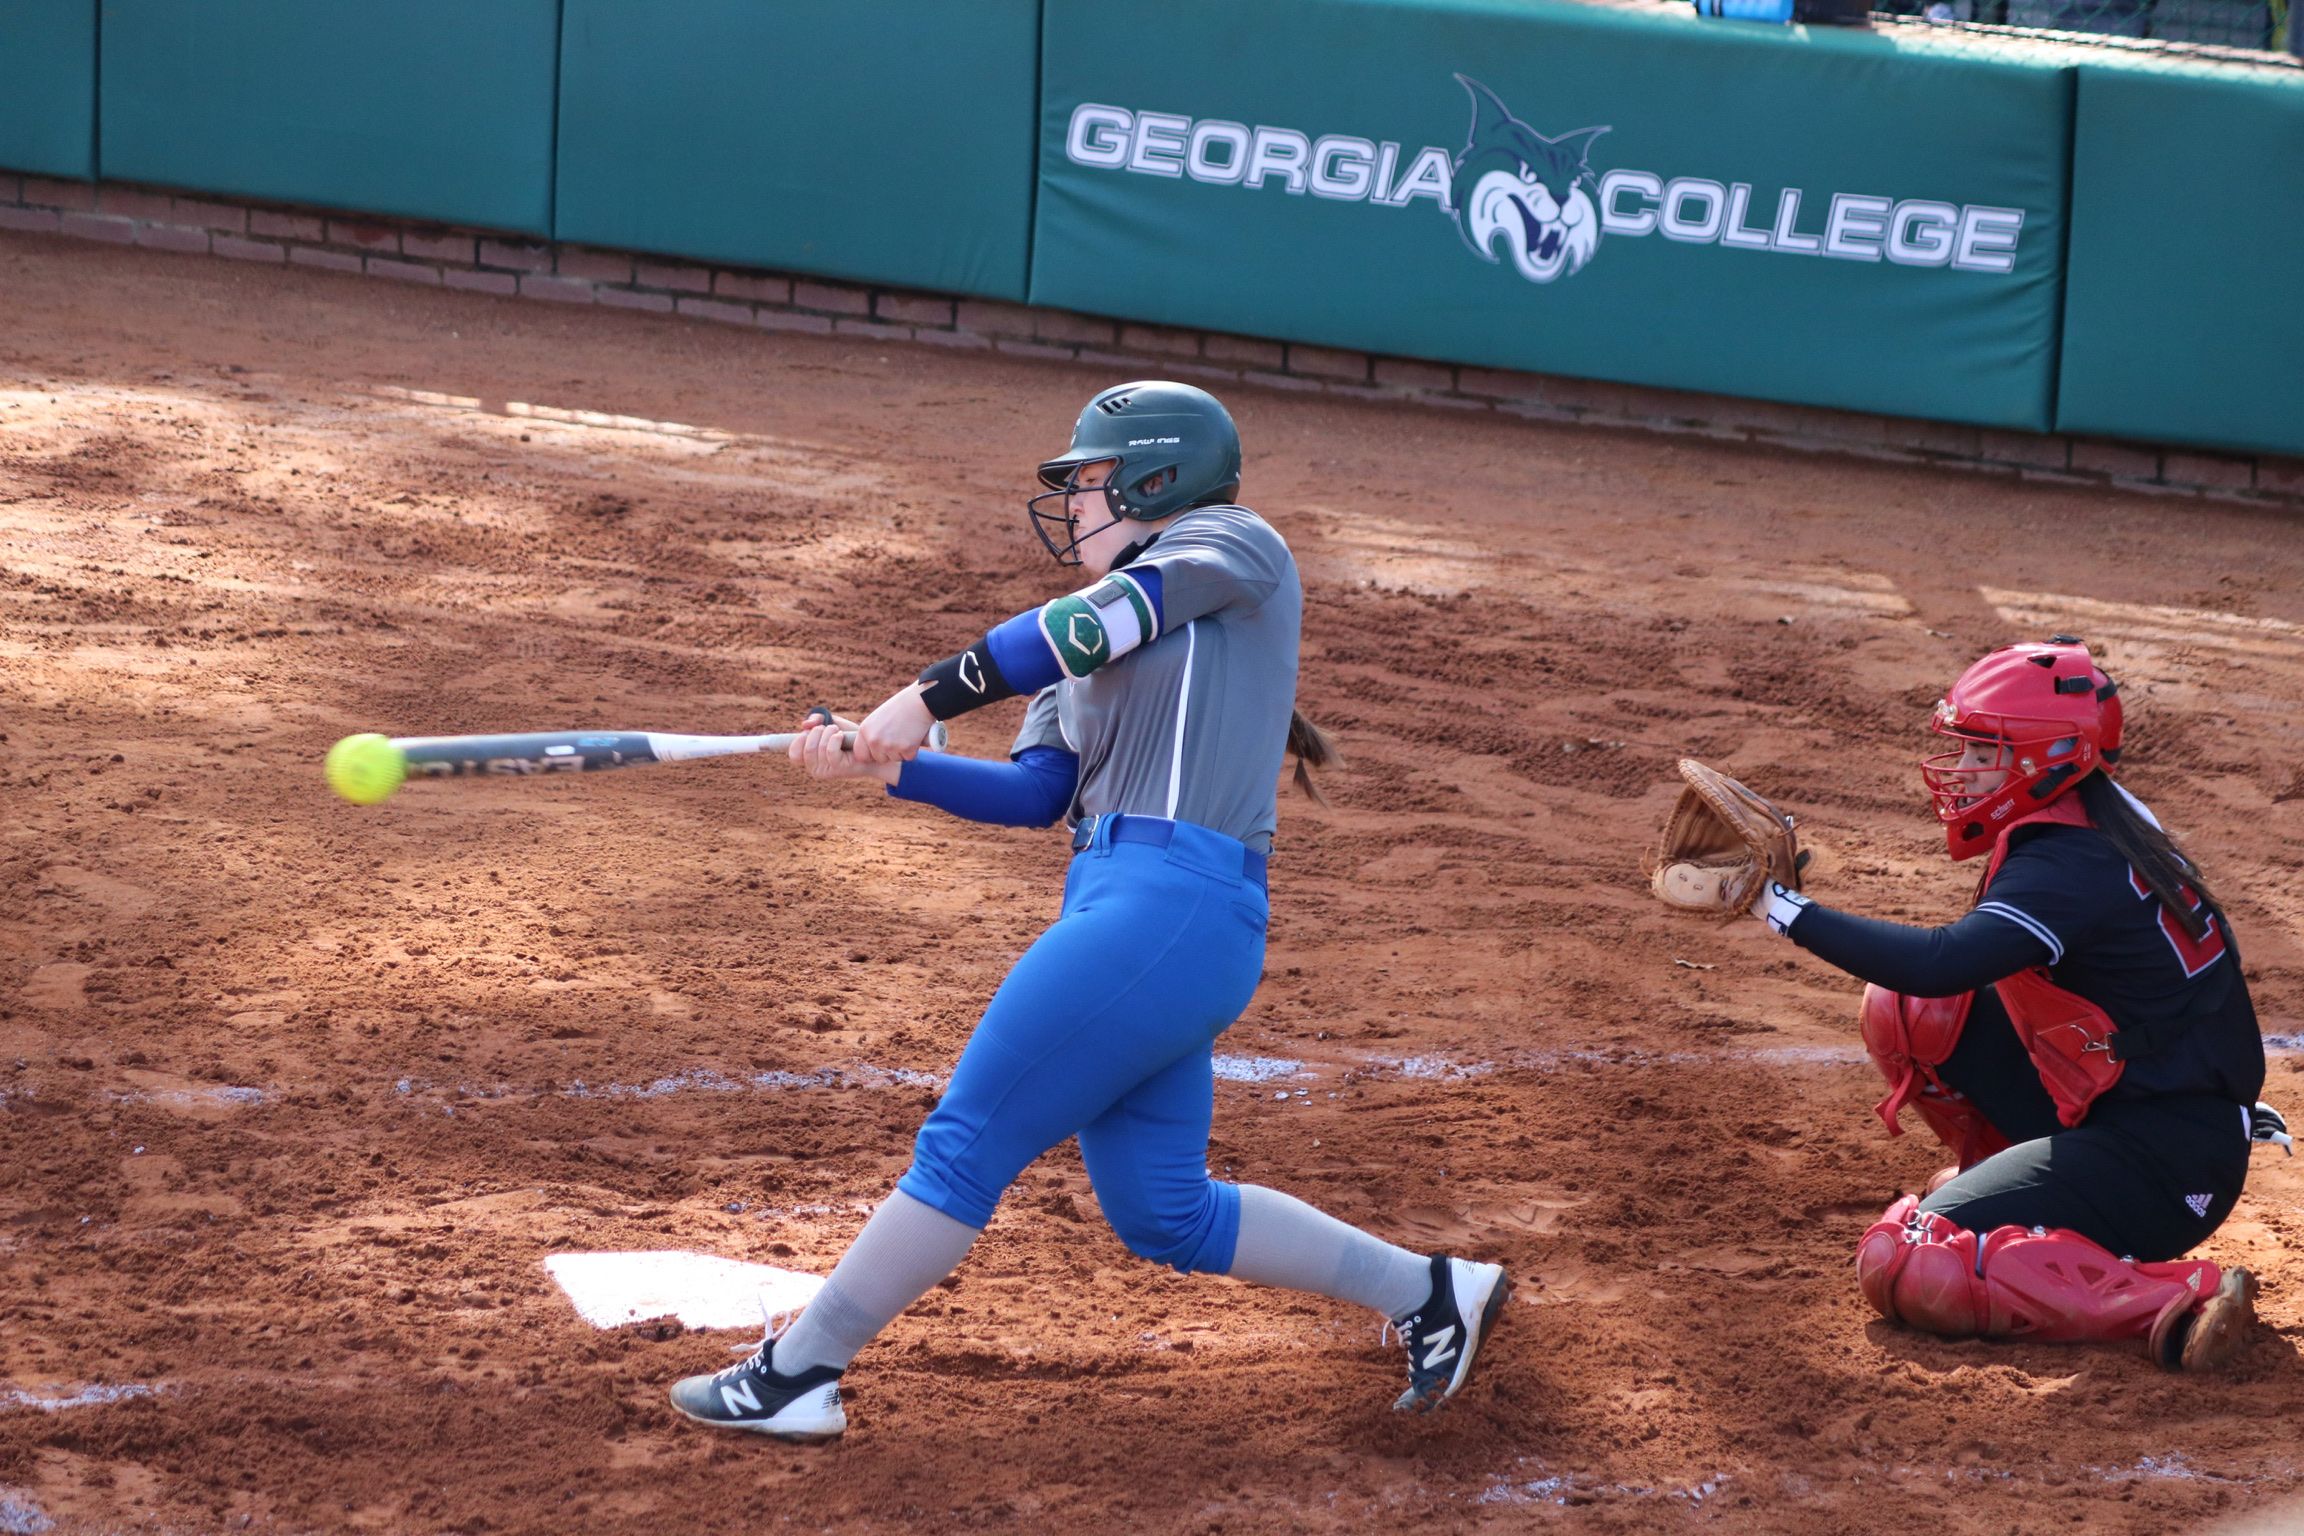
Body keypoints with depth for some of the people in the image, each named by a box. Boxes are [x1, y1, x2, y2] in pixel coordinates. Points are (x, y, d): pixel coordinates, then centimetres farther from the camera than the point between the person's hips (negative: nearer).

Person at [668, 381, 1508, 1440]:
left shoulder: (1232, 544, 3)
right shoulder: (1096, 652, 26)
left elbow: (1090, 627, -14)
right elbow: (1034, 794, 14)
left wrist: (929, 696, -17)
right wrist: (883, 765, 3)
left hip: (1173, 899, -9)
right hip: (1125, 904, 9)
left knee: (966, 1144, -7)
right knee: (1164, 1216, 11)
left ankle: (795, 1377, -2)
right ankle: (1430, 1293, 21)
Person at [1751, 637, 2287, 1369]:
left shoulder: (2070, 868, -22)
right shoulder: (2102, 818, 7)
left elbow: (1940, 963, -37)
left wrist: (1786, 909, -32)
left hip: (2171, 1163, -9)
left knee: (1902, 1266, -22)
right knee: (1903, 1008, 7)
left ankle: (2178, 1300, -24)